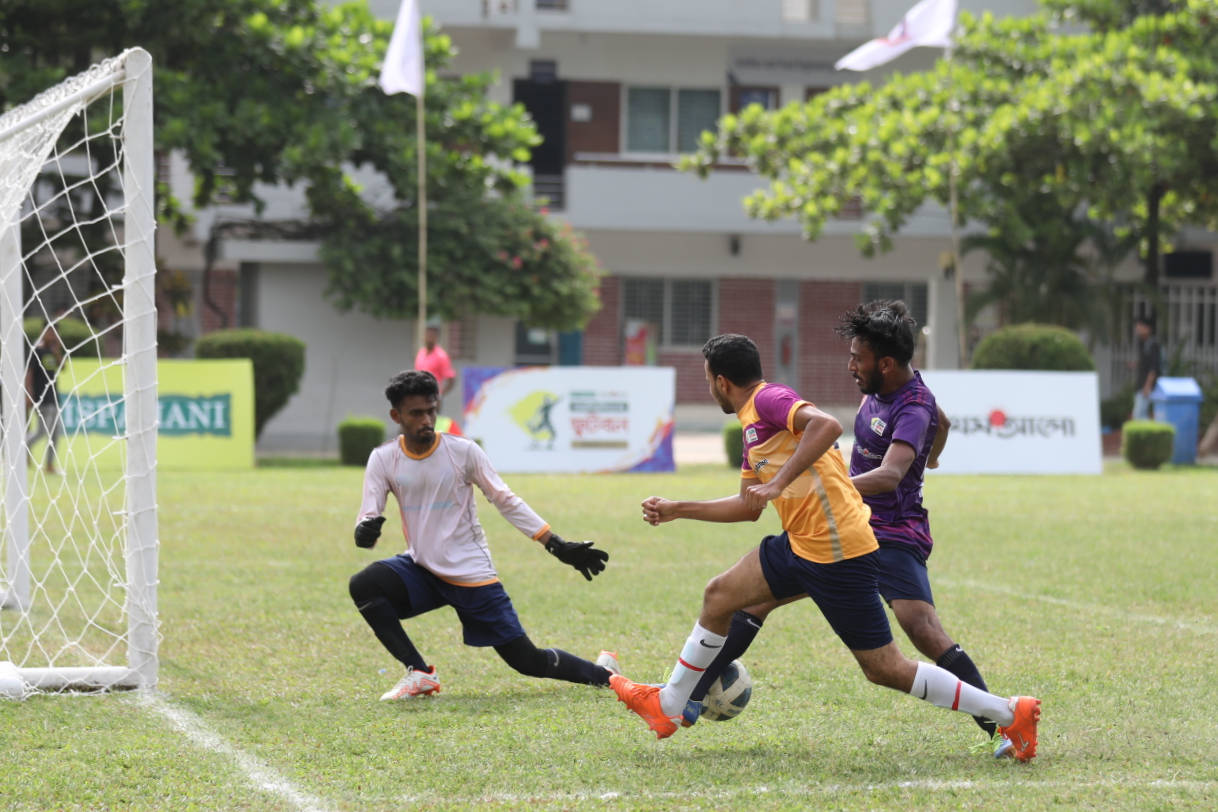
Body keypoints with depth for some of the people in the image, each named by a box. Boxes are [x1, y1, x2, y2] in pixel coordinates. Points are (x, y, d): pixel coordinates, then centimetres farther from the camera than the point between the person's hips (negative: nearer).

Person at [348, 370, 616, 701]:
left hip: (473, 577, -2)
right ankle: (420, 674, -12)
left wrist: (559, 546, -7)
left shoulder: (463, 451, -8)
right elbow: (368, 517, -7)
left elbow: (507, 502, -2)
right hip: (422, 570, 2)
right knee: (363, 584, -26)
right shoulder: (383, 459, -4)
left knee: (528, 661, -3)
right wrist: (364, 532, -34)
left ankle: (603, 673, 27)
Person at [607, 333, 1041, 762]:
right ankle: (668, 706, 23)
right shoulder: (752, 422, 19)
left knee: (884, 669, -5)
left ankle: (1009, 713, 0)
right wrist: (677, 510, 31)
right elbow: (749, 507, 28)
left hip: (838, 553, -10)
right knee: (720, 594, 13)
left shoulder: (769, 399, -12)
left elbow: (827, 424, -31)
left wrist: (779, 482, -32)